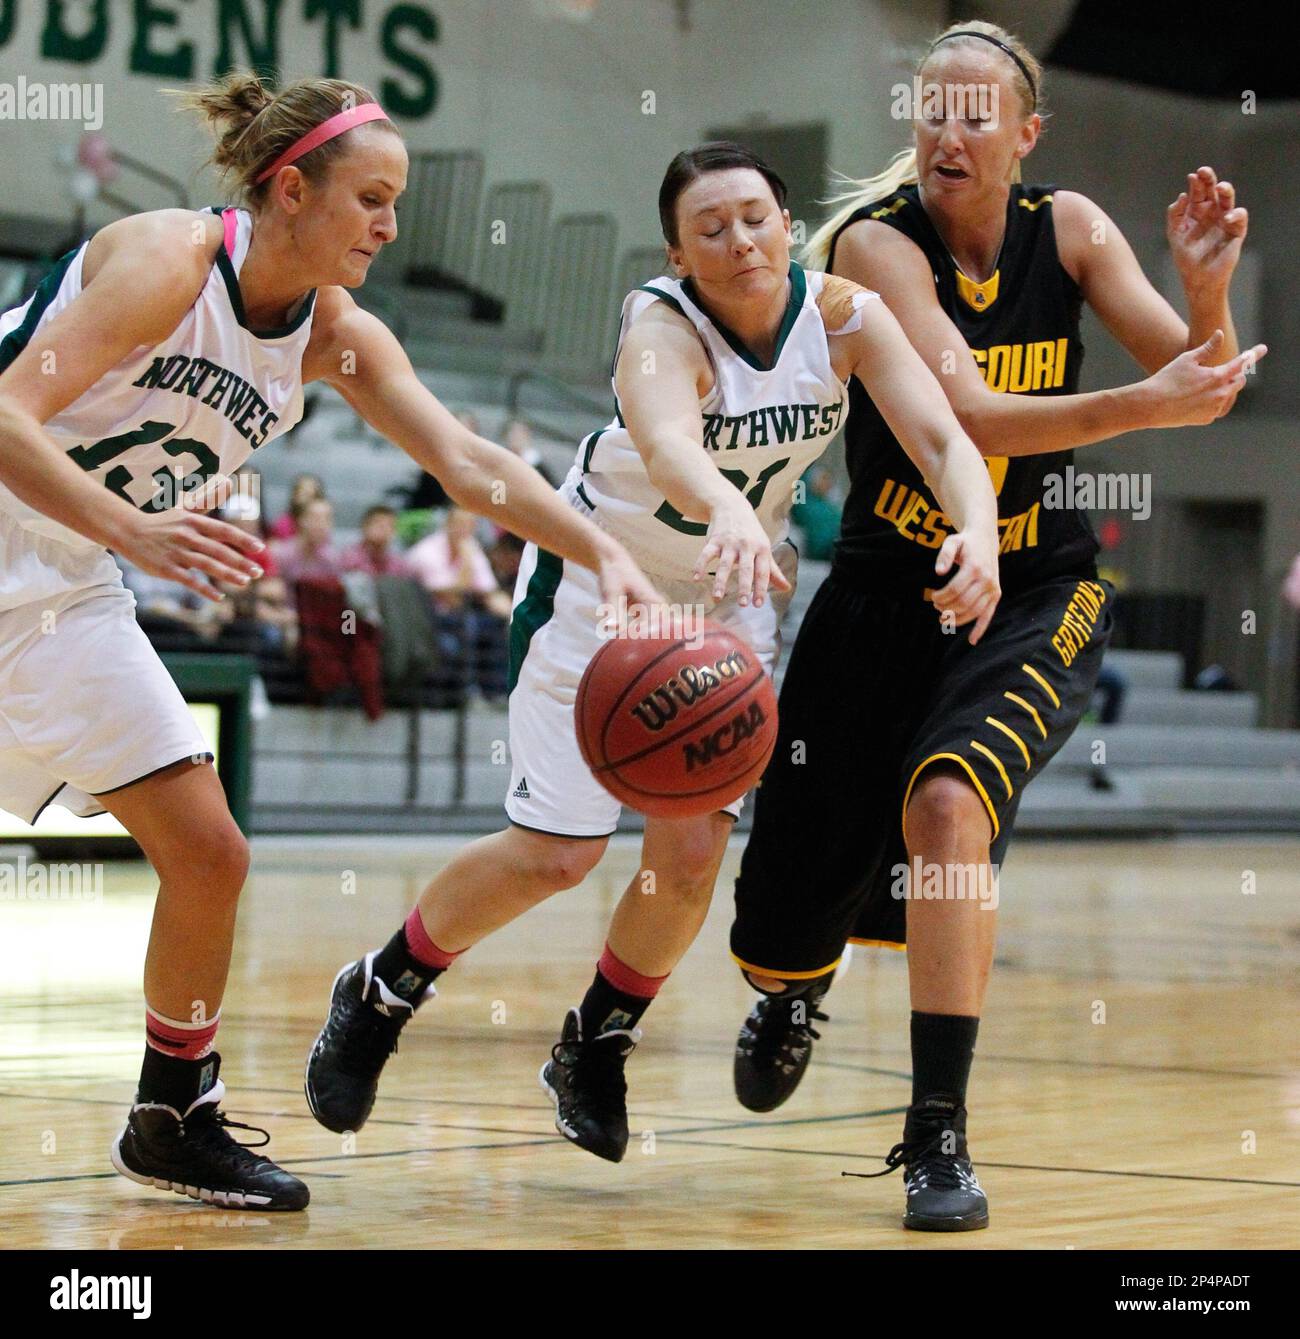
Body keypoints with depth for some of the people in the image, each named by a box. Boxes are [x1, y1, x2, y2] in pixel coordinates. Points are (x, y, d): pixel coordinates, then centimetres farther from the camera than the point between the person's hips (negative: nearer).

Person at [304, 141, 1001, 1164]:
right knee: (556, 851, -9)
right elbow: (666, 441, -53)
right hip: (602, 578, -4)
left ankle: (595, 1050, 22)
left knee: (693, 851, -4)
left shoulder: (843, 315, -17)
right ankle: (378, 996, 16)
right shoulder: (663, 329, -30)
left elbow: (945, 438, -28)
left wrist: (976, 529, -51)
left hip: (730, 593, 4)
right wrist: (729, 516, -75)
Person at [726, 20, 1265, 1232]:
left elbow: (1200, 384, -6)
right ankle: (794, 992, 47)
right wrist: (1146, 406, -41)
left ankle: (939, 1132, -21)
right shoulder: (878, 243, -17)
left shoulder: (1067, 231, -5)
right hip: (888, 587, 0)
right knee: (781, 935, 5)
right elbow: (965, 416, -30)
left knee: (946, 802, -30)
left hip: (1034, 595, 1)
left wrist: (1207, 288, -27)